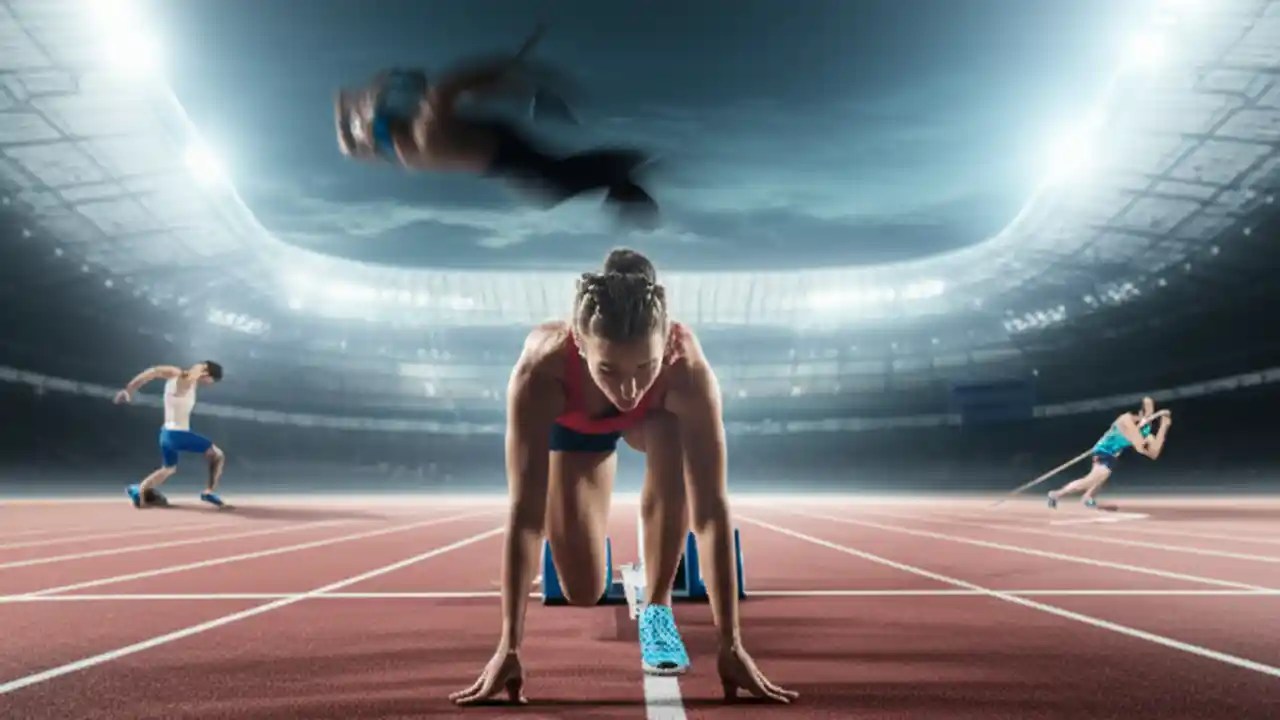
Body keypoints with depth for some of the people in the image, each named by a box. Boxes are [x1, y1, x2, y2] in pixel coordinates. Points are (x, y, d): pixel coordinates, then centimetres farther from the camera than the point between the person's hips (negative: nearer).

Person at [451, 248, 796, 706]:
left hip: (653, 414, 0)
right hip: (570, 423, 1)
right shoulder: (542, 368, -44)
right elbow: (524, 514, -42)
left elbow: (712, 510, -42)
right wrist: (509, 647, -42)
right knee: (582, 590, 1)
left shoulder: (687, 368, -43)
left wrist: (731, 645, -42)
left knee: (670, 439, -39)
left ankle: (657, 605, -15)